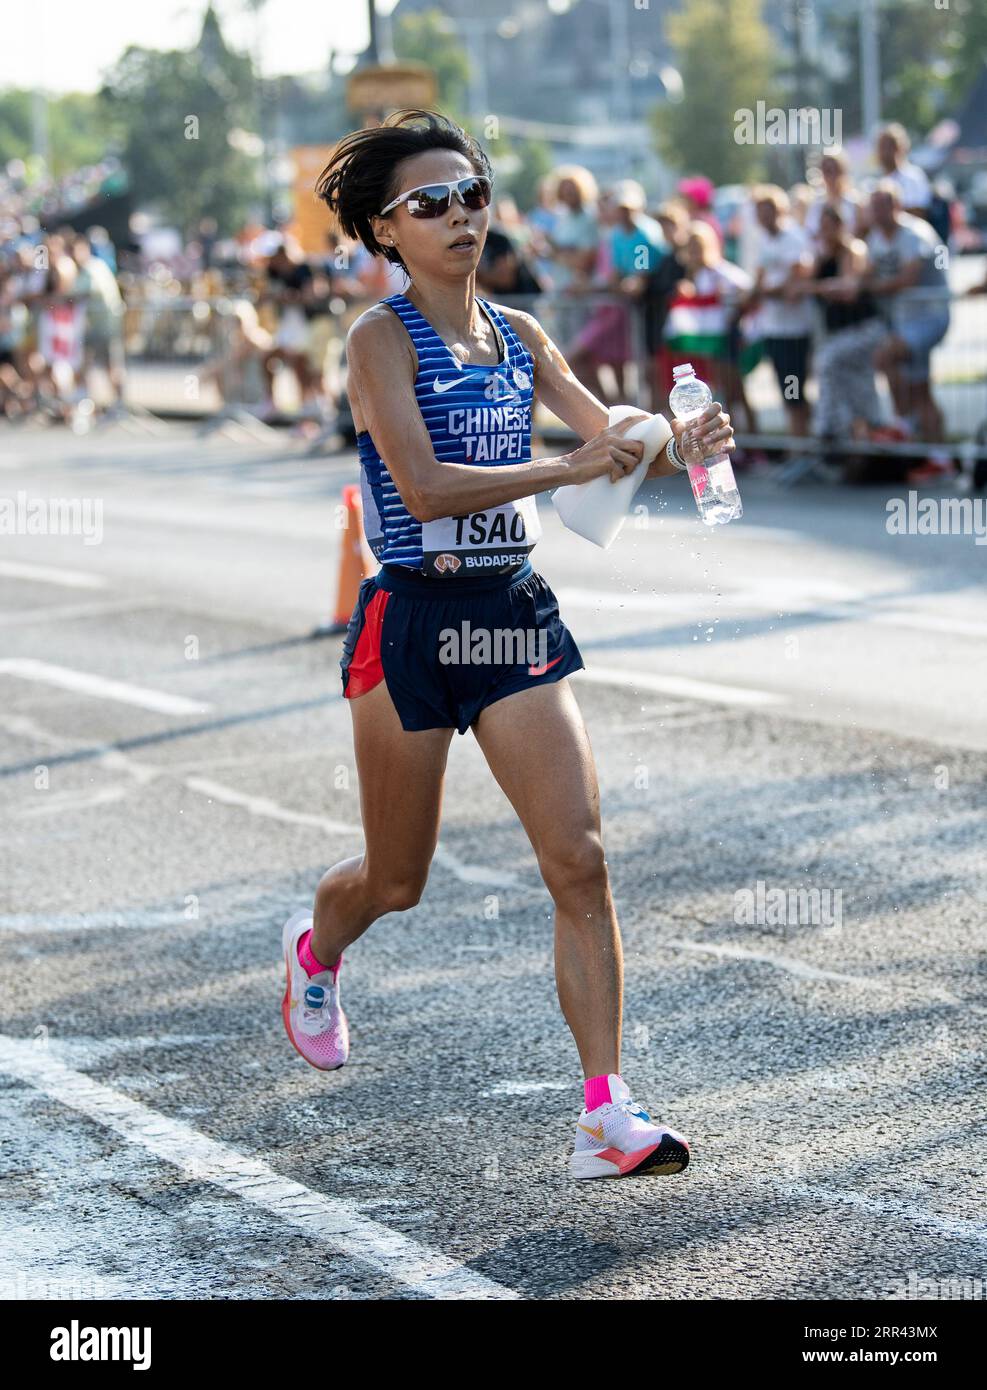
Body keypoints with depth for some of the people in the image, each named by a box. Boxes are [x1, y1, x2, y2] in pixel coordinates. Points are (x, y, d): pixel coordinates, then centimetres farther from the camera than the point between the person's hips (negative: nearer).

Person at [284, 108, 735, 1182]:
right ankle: (315, 946, 48)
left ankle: (606, 1115, -7)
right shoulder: (381, 339, -10)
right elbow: (423, 487, -21)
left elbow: (611, 439, 11)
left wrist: (681, 442, -11)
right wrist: (566, 468, -30)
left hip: (514, 612, 5)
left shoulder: (516, 335, 9)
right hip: (411, 621, -5)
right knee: (398, 879, 11)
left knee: (580, 861, -8)